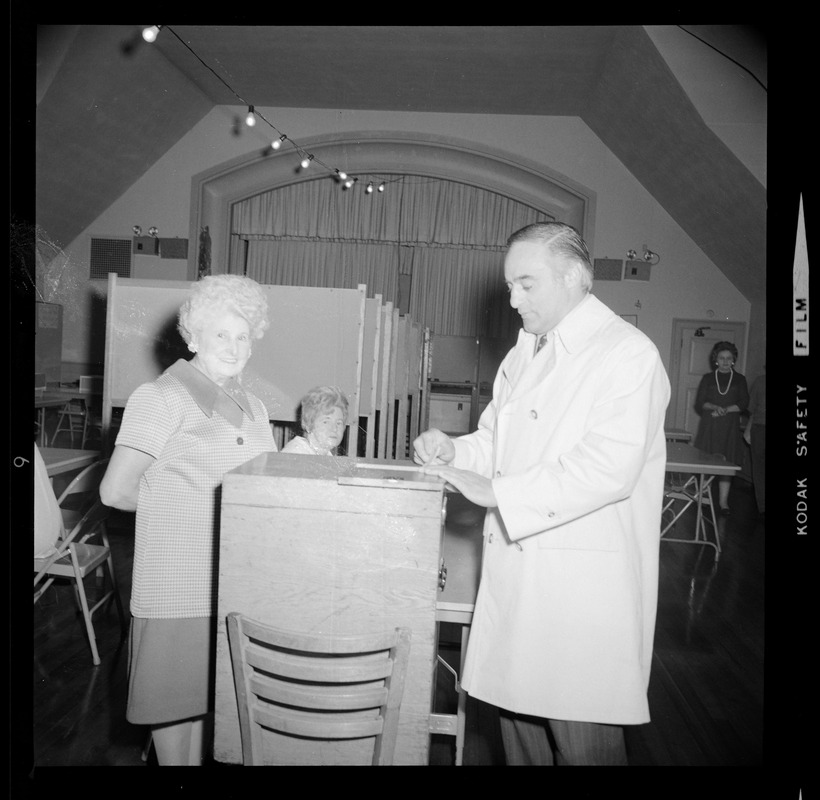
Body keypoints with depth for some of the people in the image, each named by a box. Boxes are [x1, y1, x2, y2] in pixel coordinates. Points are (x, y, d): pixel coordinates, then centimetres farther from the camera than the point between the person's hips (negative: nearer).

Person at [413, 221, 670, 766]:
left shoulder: (629, 354, -12)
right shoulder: (524, 354, 14)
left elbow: (609, 467, -23)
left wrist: (496, 492, -21)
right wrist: (452, 451, -1)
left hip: (583, 585, -7)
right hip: (515, 573, 7)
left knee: (581, 738, 4)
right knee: (516, 709, 19)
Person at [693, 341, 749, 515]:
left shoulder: (739, 379, 10)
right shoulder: (707, 378, 9)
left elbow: (743, 404, 1)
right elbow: (699, 403, 3)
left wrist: (725, 409, -12)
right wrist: (714, 407, -16)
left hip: (730, 427, 0)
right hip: (709, 427, 0)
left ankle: (723, 501, 0)